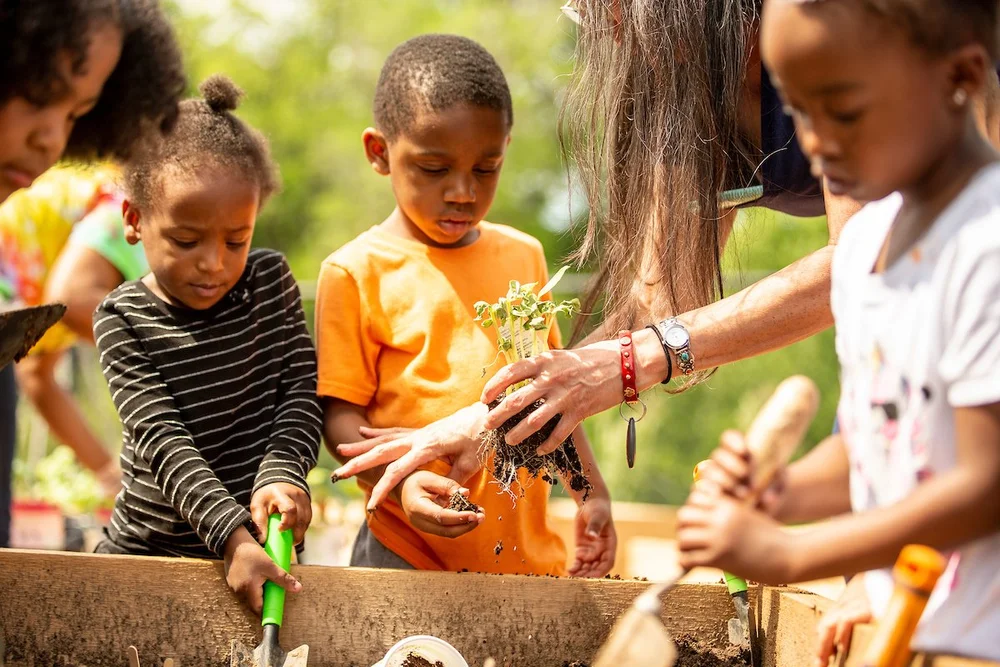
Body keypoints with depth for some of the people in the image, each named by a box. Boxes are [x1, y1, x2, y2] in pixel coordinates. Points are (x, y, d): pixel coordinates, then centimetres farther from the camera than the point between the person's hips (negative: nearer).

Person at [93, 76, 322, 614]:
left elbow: (301, 390, -3)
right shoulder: (122, 321, -12)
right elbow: (162, 441, -20)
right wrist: (232, 536, -32)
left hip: (265, 542, 2)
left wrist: (280, 474, -23)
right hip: (150, 547, -1)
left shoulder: (270, 282, -2)